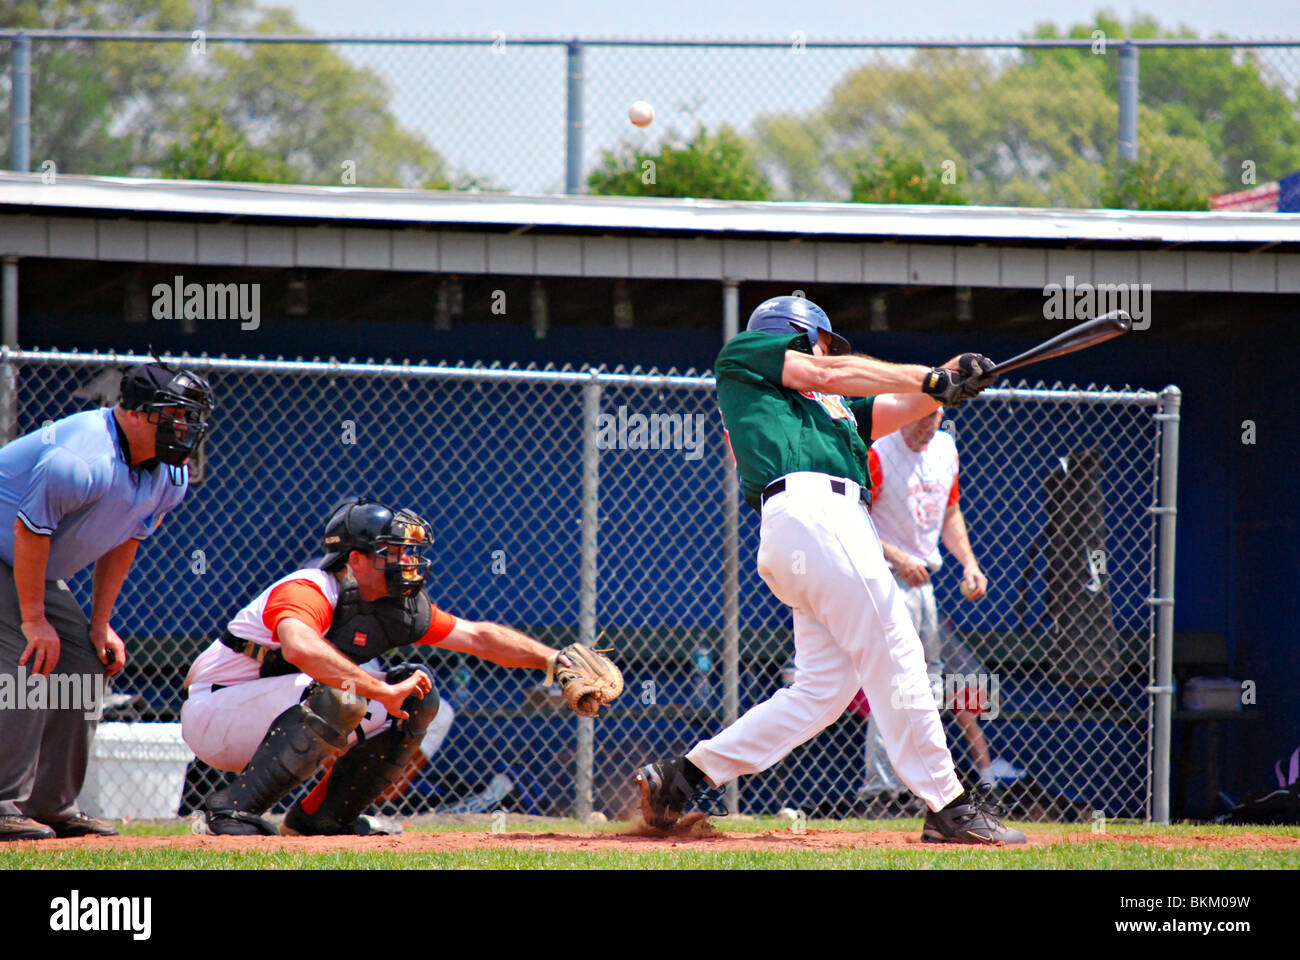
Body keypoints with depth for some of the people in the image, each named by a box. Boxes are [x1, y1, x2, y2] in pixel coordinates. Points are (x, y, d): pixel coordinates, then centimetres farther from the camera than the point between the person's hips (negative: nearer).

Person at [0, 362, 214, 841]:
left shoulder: (170, 476, -4)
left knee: (84, 663, 5)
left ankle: (53, 806, 12)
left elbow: (123, 541, 8)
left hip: (40, 572, 10)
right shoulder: (83, 460, -34)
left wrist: (100, 624, 5)